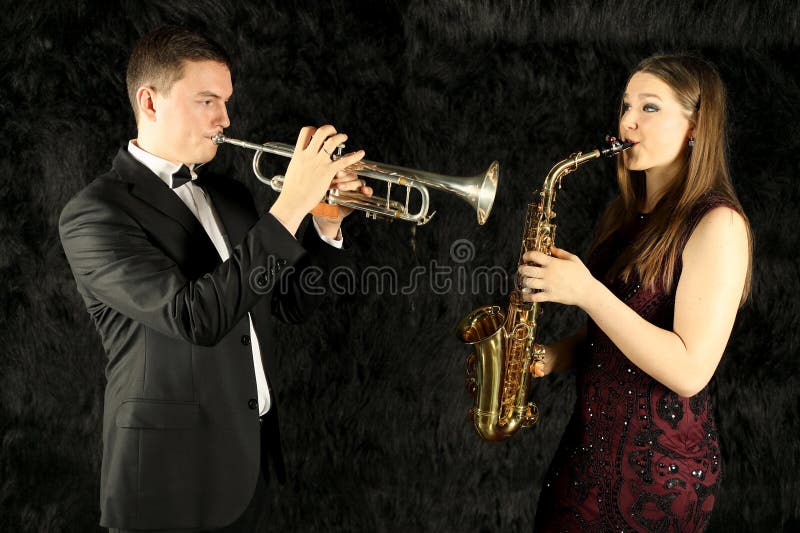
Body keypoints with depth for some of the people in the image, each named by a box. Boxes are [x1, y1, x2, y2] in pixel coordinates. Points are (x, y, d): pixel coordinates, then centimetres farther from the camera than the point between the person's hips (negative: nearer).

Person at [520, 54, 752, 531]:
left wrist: (585, 291, -24)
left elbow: (689, 371, -23)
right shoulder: (623, 215, 8)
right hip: (589, 441, 7)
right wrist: (553, 357, -3)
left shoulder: (717, 223, -16)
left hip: (661, 466, -7)